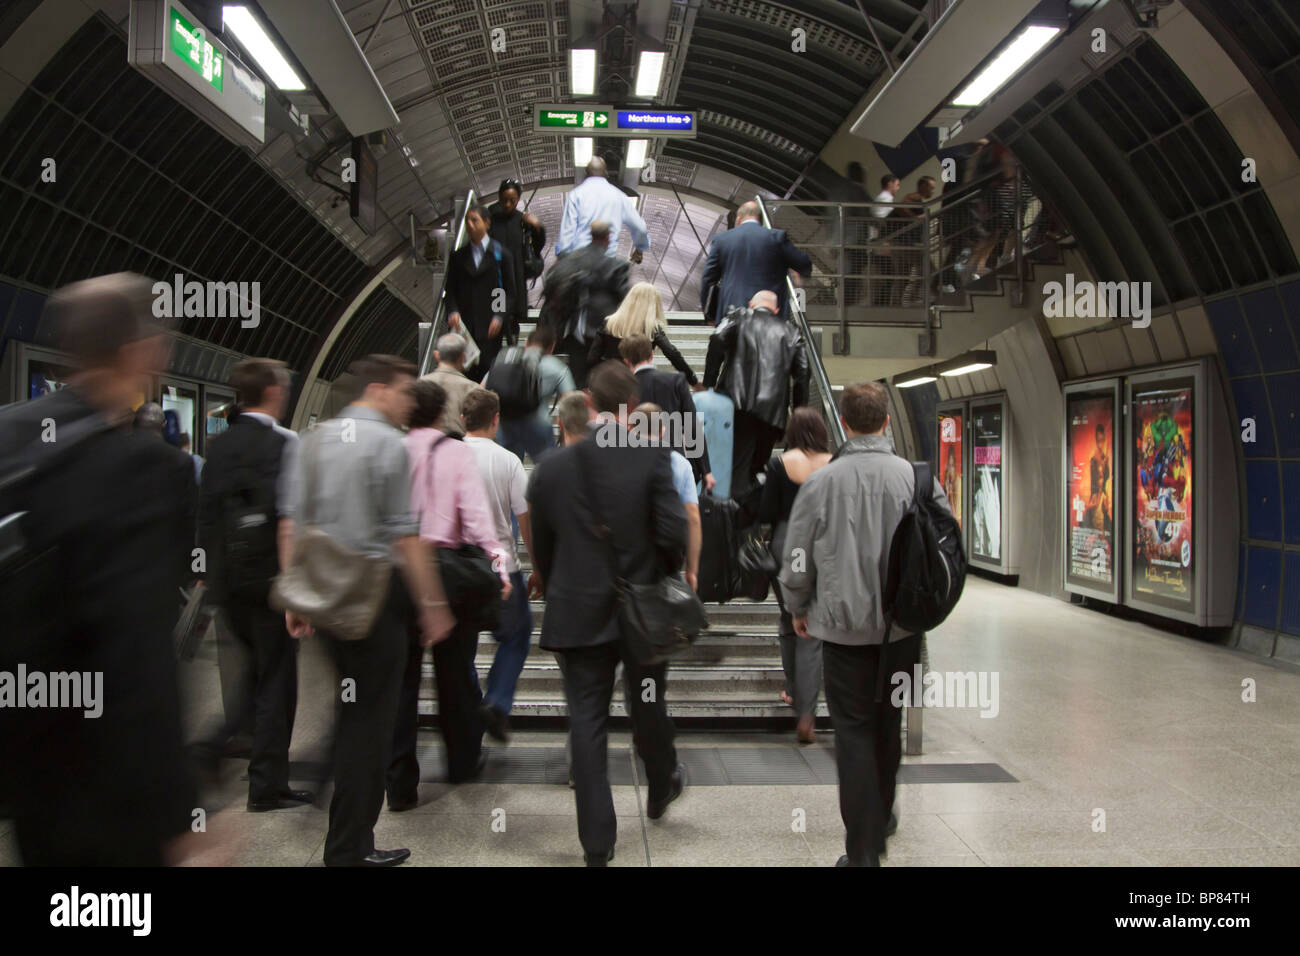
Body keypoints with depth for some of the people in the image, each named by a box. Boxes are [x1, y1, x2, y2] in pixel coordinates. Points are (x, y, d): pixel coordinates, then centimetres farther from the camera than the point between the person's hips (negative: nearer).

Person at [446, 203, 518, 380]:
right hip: (464, 324, 3)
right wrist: (452, 311, -7)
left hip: (491, 326, -2)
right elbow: (450, 289, 12)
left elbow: (510, 291, 2)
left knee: (488, 370, -7)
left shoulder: (501, 254, 4)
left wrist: (500, 317, -9)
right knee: (467, 370, -2)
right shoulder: (458, 256, 13)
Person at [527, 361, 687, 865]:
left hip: (577, 616, 1)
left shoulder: (551, 469, -3)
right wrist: (666, 571, 6)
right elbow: (673, 531, -15)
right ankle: (661, 789, 46)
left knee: (587, 724, 6)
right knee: (649, 710, 21)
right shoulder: (652, 459, -11)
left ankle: (597, 842, 11)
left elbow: (541, 549, 4)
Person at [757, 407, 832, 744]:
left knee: (790, 624, 20)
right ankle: (806, 713, -4)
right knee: (813, 630, 3)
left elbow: (766, 514, -7)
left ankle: (794, 692, 31)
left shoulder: (780, 464, -6)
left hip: (786, 546, 0)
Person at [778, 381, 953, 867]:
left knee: (854, 735, 6)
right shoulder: (918, 478, -9)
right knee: (888, 728, 19)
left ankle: (862, 852, 6)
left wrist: (798, 609, 13)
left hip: (844, 627, -2)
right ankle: (881, 825, 36)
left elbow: (797, 562, -5)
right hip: (903, 627, 2)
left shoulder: (820, 482, -11)